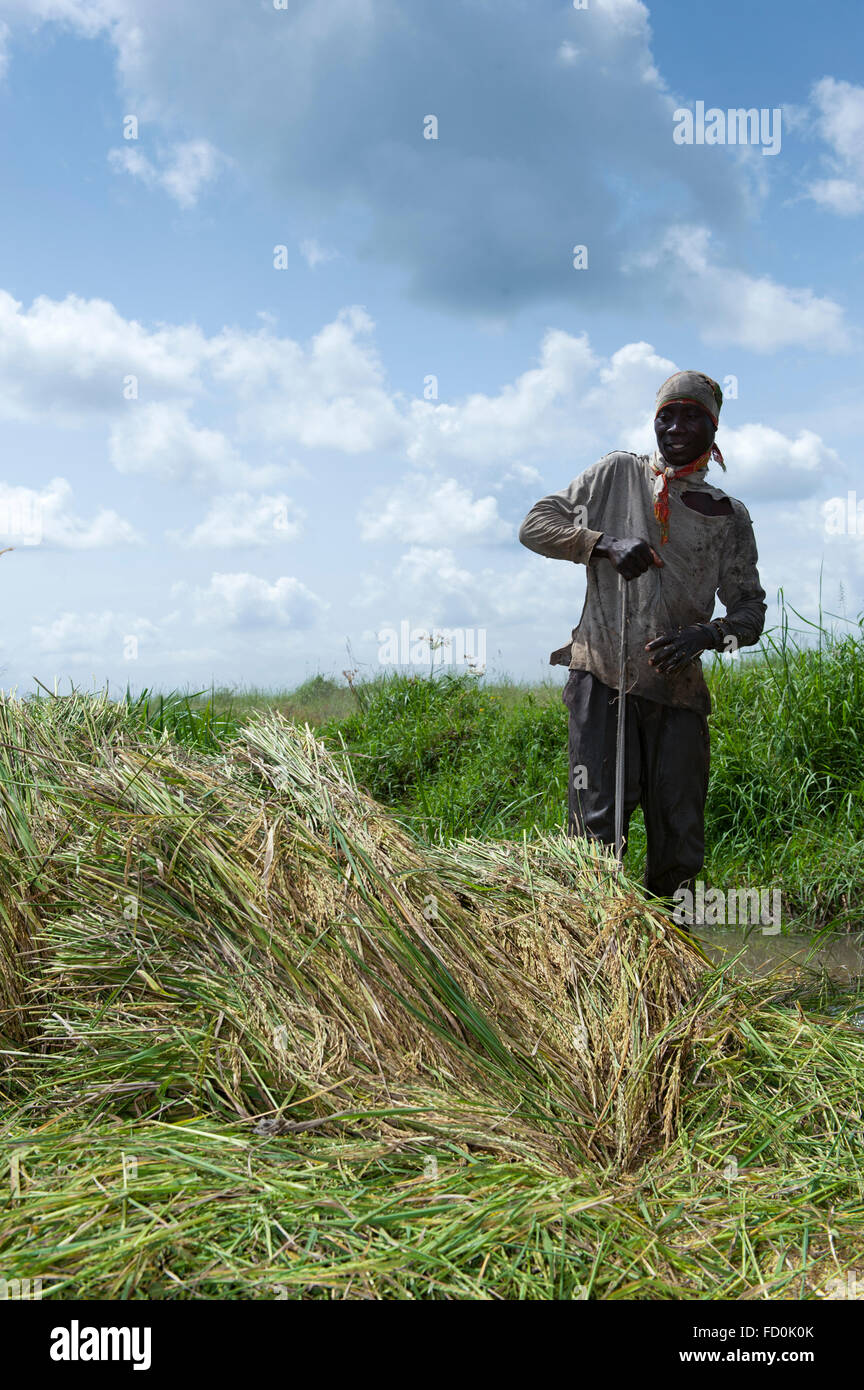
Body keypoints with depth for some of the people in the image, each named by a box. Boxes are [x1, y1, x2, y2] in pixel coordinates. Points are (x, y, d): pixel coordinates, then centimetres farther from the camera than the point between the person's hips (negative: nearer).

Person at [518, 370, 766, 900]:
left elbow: (751, 611, 11)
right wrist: (604, 544, -13)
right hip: (603, 674, -3)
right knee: (597, 825, -13)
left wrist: (705, 634, -11)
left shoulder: (730, 517, 13)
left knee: (680, 843, 3)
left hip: (679, 684, 3)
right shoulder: (620, 473, 9)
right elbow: (535, 525, 4)